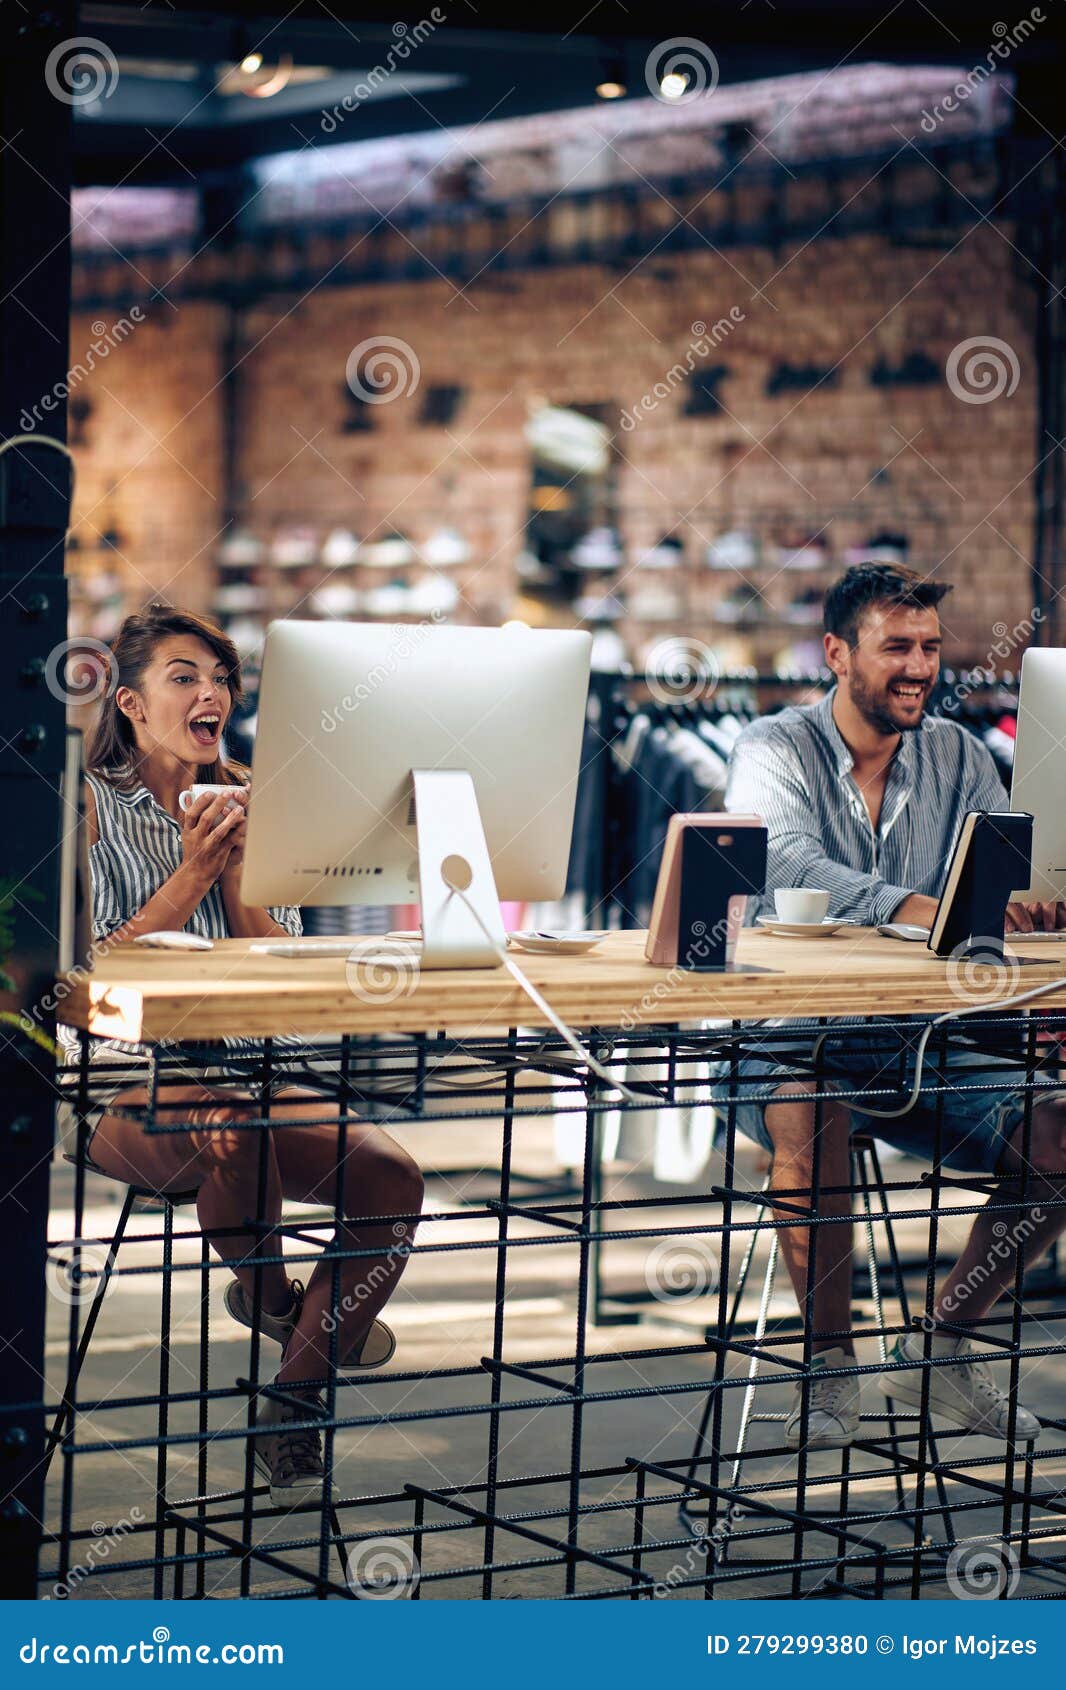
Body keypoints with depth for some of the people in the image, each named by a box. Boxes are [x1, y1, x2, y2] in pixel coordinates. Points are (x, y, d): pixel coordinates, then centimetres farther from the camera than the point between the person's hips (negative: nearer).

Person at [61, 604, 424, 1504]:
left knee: (394, 1179, -21)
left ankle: (293, 1408, -5)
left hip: (258, 1078, 5)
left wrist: (238, 868, -6)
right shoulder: (89, 806, 0)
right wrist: (193, 870, -12)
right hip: (134, 1085, -5)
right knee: (232, 1130, -39)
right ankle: (271, 1294, -3)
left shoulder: (250, 807, 13)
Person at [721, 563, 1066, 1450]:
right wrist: (921, 910, -43)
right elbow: (791, 870, -26)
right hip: (791, 1036, -4)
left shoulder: (958, 756, 9)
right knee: (809, 1114, -37)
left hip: (920, 1047, 5)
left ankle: (938, 1343, 3)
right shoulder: (775, 750, -6)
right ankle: (832, 1364, -18)